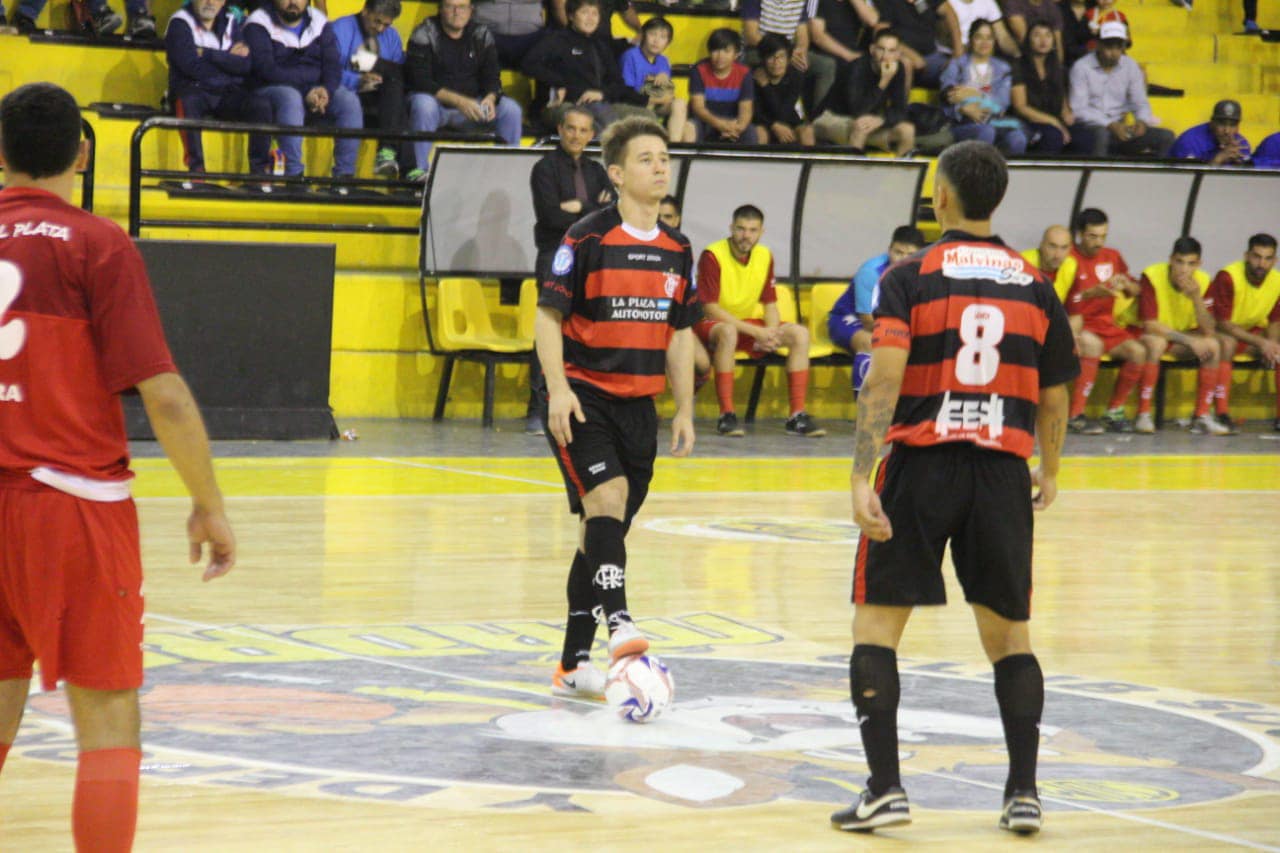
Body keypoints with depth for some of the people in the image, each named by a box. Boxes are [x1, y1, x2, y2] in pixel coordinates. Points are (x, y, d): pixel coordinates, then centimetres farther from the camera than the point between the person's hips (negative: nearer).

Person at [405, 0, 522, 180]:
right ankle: (420, 170, -34)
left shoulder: (481, 35, 6)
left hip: (470, 106, 4)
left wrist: (490, 99, -22)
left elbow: (492, 78, 4)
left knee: (511, 110, -17)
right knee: (423, 104, -38)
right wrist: (458, 101, -30)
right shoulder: (425, 34, -7)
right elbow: (420, 81, -18)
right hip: (437, 104, -4)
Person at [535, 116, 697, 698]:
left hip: (638, 405, 6)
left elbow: (679, 334, 17)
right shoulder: (587, 239, -8)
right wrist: (558, 388, -21)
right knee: (607, 497, -26)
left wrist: (684, 410, 13)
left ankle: (573, 665, 15)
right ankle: (619, 625, -37)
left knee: (603, 530, 8)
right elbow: (548, 315, -9)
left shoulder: (677, 251, 10)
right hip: (583, 397, -6)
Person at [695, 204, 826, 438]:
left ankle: (797, 416, -14)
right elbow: (710, 309, -22)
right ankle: (726, 415, -37)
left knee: (799, 333, -11)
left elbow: (770, 304, 6)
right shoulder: (712, 256, -18)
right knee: (728, 332, -41)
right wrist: (755, 332, -27)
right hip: (710, 325, -6)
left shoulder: (764, 256, 2)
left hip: (746, 325, 7)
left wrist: (771, 334, -17)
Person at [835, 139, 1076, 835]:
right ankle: (1023, 791, 8)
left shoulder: (909, 278, -3)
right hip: (1002, 473, 3)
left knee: (875, 626, 7)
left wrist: (861, 478, -17)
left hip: (921, 465, -3)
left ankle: (885, 787, -2)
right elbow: (1054, 399, 12)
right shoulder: (1036, 287, 7)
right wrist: (1049, 472, 29)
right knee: (1009, 635, 14)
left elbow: (884, 379, -14)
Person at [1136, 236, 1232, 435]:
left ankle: (1201, 416, -18)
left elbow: (1208, 331, -16)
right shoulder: (1152, 277, -22)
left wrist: (1196, 297, -30)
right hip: (1146, 336, -4)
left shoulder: (1203, 281, -10)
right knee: (1156, 343, -37)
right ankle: (1144, 415, -31)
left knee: (1213, 346, -21)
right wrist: (1189, 340, -29)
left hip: (1182, 337, 4)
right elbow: (1150, 325, -26)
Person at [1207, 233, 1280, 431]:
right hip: (1223, 333, -6)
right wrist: (1261, 343, -30)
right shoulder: (1227, 277, -24)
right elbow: (1223, 324, -23)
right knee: (1226, 343, -38)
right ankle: (1223, 414, -41)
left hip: (1254, 332, 6)